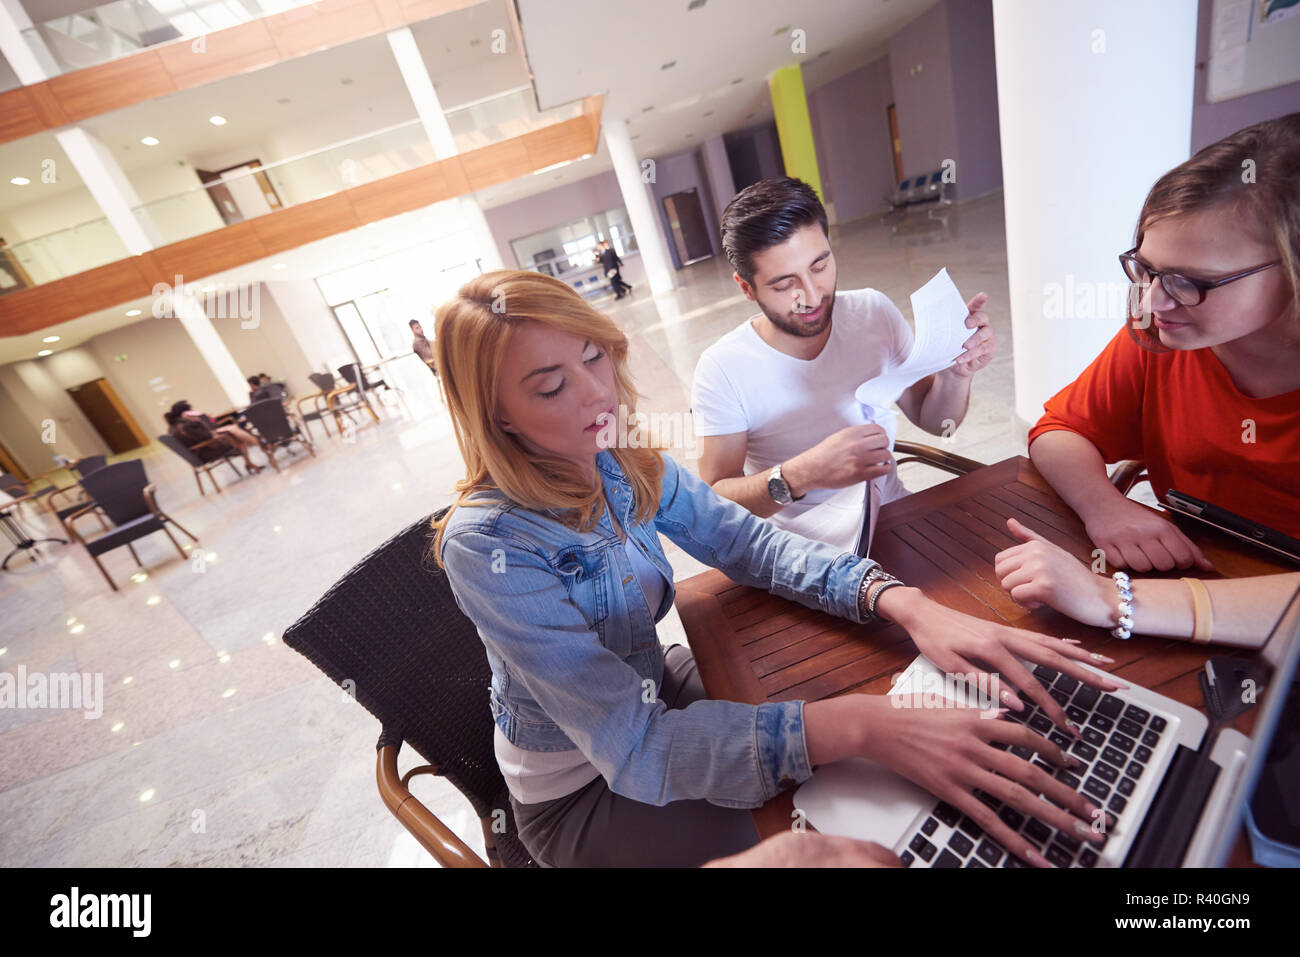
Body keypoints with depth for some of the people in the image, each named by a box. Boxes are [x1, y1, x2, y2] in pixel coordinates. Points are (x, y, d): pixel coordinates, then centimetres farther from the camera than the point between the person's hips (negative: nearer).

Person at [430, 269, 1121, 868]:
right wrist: (858, 724, -41)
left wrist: (910, 605, -25)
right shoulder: (488, 546, -31)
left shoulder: (622, 457, -13)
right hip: (580, 790, -4)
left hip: (652, 688, 5)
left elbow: (746, 541, -10)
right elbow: (631, 746, -32)